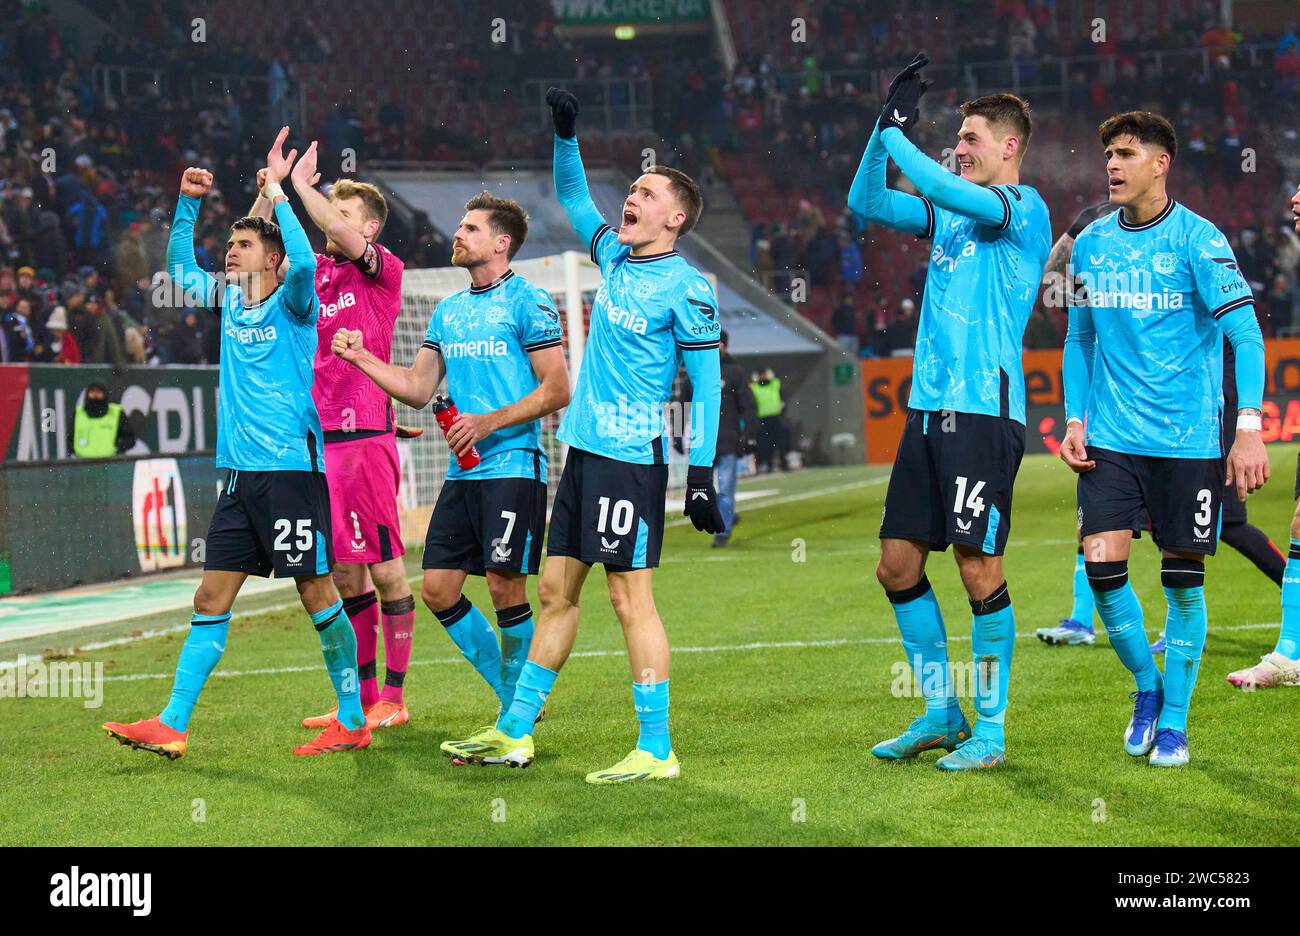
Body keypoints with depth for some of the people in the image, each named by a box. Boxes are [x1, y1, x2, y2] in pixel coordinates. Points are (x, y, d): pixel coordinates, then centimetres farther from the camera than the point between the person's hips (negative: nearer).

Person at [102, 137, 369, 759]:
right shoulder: (229, 301, 14)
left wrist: (276, 190, -18)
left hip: (292, 468, -7)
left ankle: (353, 721, 6)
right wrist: (188, 204, 16)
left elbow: (304, 262, -26)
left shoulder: (291, 304, -4)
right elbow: (180, 266, 28)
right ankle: (171, 727, 4)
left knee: (317, 593, -3)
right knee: (210, 600, 5)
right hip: (239, 471, 7)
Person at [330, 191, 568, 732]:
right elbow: (418, 388, 17)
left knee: (505, 587, -9)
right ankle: (514, 700, 15)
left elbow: (556, 389, -10)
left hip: (513, 467, -8)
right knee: (438, 589, 2)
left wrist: (490, 422, -17)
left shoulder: (528, 303, -6)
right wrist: (360, 358, 6)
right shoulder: (448, 311, 17)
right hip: (463, 472, 8)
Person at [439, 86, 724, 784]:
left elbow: (707, 384, -10)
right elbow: (572, 196, 28)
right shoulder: (615, 257, 12)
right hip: (584, 449, 8)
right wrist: (565, 135, 13)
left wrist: (702, 473, -14)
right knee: (556, 590, 12)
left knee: (630, 596, -8)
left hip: (632, 458, -8)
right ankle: (513, 733, 18)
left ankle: (656, 752, -5)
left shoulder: (684, 287, -9)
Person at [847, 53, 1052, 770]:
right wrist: (883, 127, 3)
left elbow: (948, 191, -23)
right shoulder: (949, 211, 17)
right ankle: (941, 713, 19)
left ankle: (990, 729, 3)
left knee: (978, 568, -6)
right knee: (897, 564, 7)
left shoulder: (1024, 207, -6)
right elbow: (866, 203, 14)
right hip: (928, 408, 8)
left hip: (984, 410, -8)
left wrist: (897, 132, -12)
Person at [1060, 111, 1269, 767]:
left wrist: (1249, 428, -19)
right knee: (1102, 565, -9)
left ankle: (1172, 721, 16)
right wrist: (1074, 419, 7)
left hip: (1188, 439, -3)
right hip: (1111, 441, 3)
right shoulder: (1089, 245, 7)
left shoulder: (1197, 239, -8)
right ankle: (1146, 687, 15)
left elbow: (1244, 332, -11)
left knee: (1183, 579, 2)